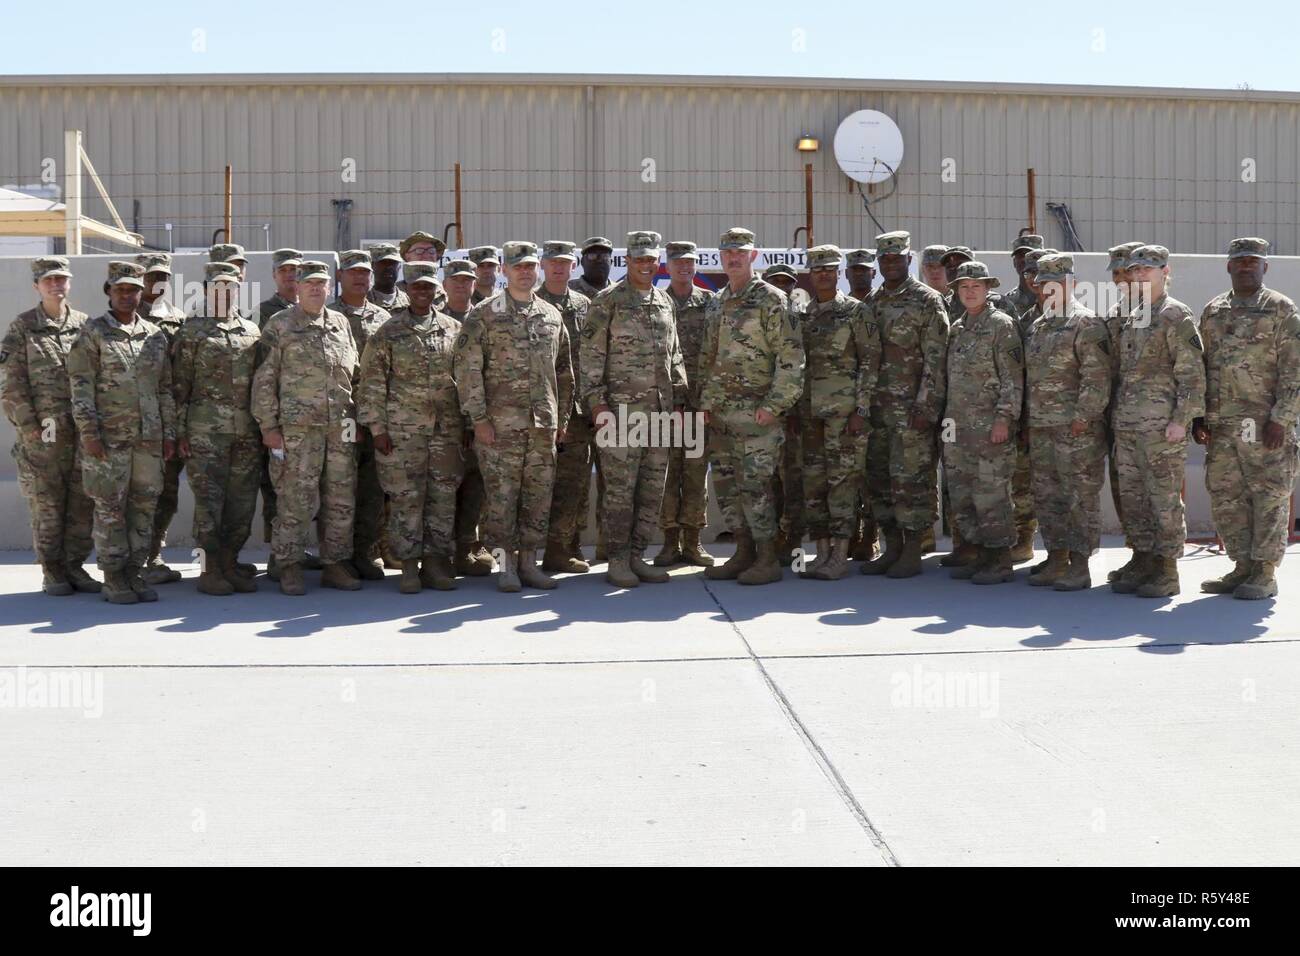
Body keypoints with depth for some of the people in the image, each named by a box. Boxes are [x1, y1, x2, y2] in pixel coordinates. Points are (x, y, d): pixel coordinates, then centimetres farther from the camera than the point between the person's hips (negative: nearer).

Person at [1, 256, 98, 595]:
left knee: (83, 503, 5)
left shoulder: (85, 325, 8)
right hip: (41, 434, -3)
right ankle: (51, 572, 12)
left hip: (83, 431, 3)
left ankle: (75, 565, 17)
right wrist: (30, 427, -10)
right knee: (47, 505, 2)